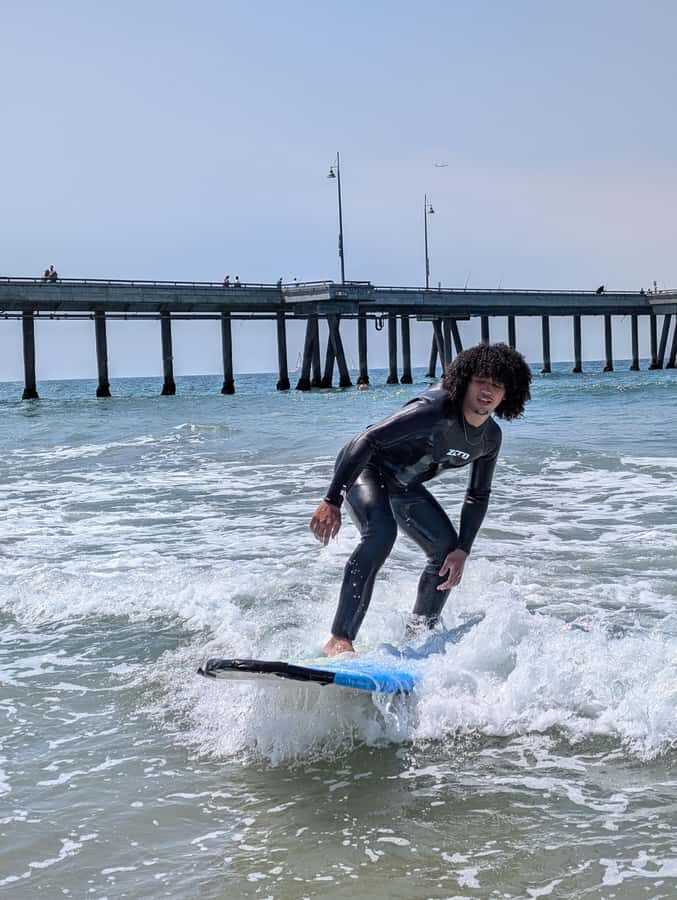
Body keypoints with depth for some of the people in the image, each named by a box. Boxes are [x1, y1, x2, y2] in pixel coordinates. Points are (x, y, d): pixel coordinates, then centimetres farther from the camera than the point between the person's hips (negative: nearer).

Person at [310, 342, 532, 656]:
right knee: (381, 531, -34)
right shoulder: (435, 410, -32)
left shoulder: (490, 438, -7)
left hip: (403, 483, 9)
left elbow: (478, 496, 7)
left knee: (447, 550, 11)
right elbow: (369, 440, -36)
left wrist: (462, 551, -2)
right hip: (362, 468, -9)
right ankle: (339, 640, -37)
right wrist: (332, 501, -40)